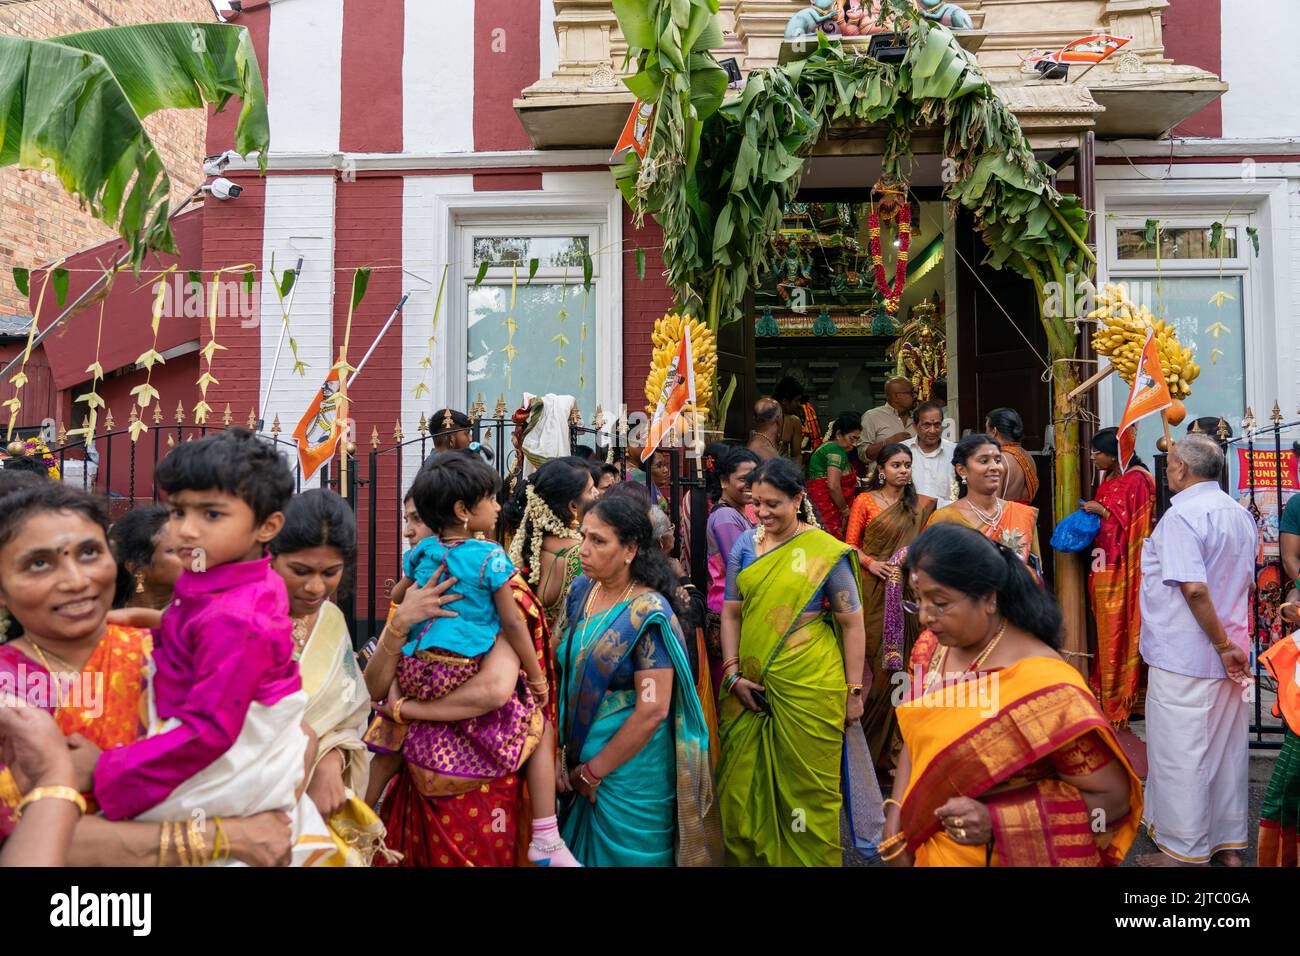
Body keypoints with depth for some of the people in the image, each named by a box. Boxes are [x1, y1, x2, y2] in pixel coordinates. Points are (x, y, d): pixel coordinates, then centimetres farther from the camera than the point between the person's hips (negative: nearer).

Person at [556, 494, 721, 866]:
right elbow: (565, 672, 3)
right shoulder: (581, 590, -2)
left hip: (631, 764, -6)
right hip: (580, 751, 6)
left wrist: (593, 771, -14)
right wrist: (561, 750, -3)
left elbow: (652, 710, -22)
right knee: (582, 849, 21)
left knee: (625, 855, 12)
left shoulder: (648, 613, -20)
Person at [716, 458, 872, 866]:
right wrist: (733, 674, -2)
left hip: (809, 687, -4)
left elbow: (852, 623, -4)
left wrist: (854, 690, -5)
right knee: (743, 782, 11)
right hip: (750, 686, 4)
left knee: (807, 786, 8)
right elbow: (731, 613, 7)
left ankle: (811, 859, 28)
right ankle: (746, 856, 32)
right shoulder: (745, 544, 4)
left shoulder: (826, 552, -7)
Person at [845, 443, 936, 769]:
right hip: (874, 591, -2)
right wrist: (870, 562, -13)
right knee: (880, 661, -3)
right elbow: (850, 544, 3)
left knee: (901, 660, 2)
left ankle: (887, 744, 18)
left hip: (906, 592, 3)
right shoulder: (865, 501, 3)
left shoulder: (921, 505, 10)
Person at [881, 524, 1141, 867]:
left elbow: (1112, 796, -17)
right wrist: (895, 816, -8)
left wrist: (997, 820, -25)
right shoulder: (930, 650, -7)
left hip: (1013, 856, -5)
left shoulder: (1044, 688, -25)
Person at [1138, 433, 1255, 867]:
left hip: (1185, 657, -9)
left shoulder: (1181, 515, -17)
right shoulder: (1241, 515, 11)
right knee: (1228, 749, 16)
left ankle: (1185, 851, 11)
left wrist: (1221, 644, -17)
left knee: (1180, 754, 2)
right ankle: (1229, 844, 28)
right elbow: (1246, 581, 18)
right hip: (1230, 657, 9)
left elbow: (1194, 588, -25)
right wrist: (1230, 642, 20)